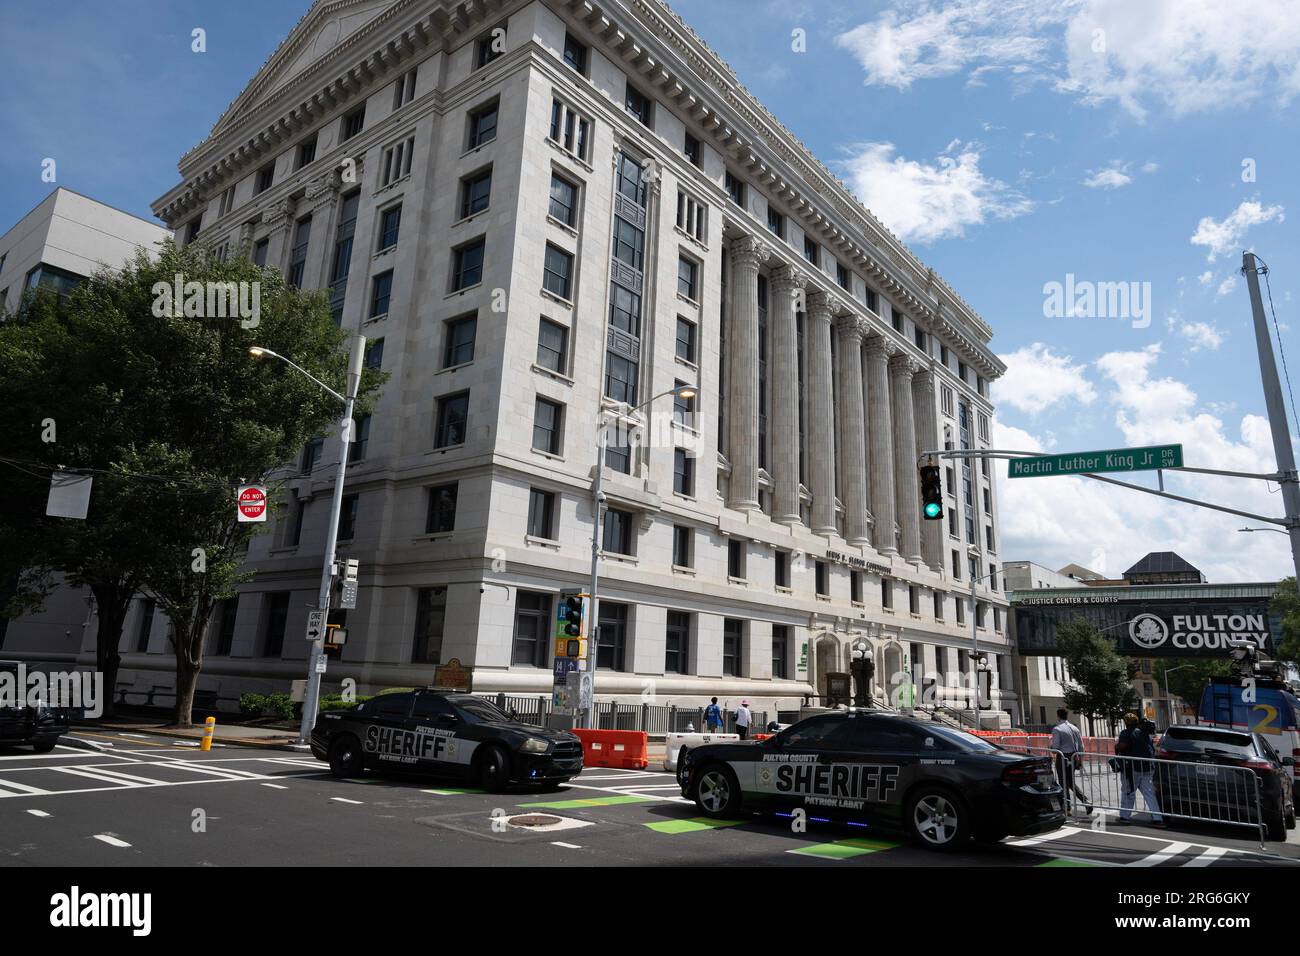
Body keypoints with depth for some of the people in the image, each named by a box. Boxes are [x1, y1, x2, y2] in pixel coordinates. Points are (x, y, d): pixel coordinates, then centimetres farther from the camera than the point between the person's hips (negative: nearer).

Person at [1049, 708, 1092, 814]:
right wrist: (1080, 761, 17)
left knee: (1064, 784, 5)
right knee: (1071, 782, 20)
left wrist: (1050, 746, 6)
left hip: (1062, 758, -6)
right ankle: (1086, 800, 5)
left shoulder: (1057, 729, -14)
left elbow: (1055, 747, -17)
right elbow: (1081, 746, 9)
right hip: (1074, 757, 6)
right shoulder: (1075, 728, 6)